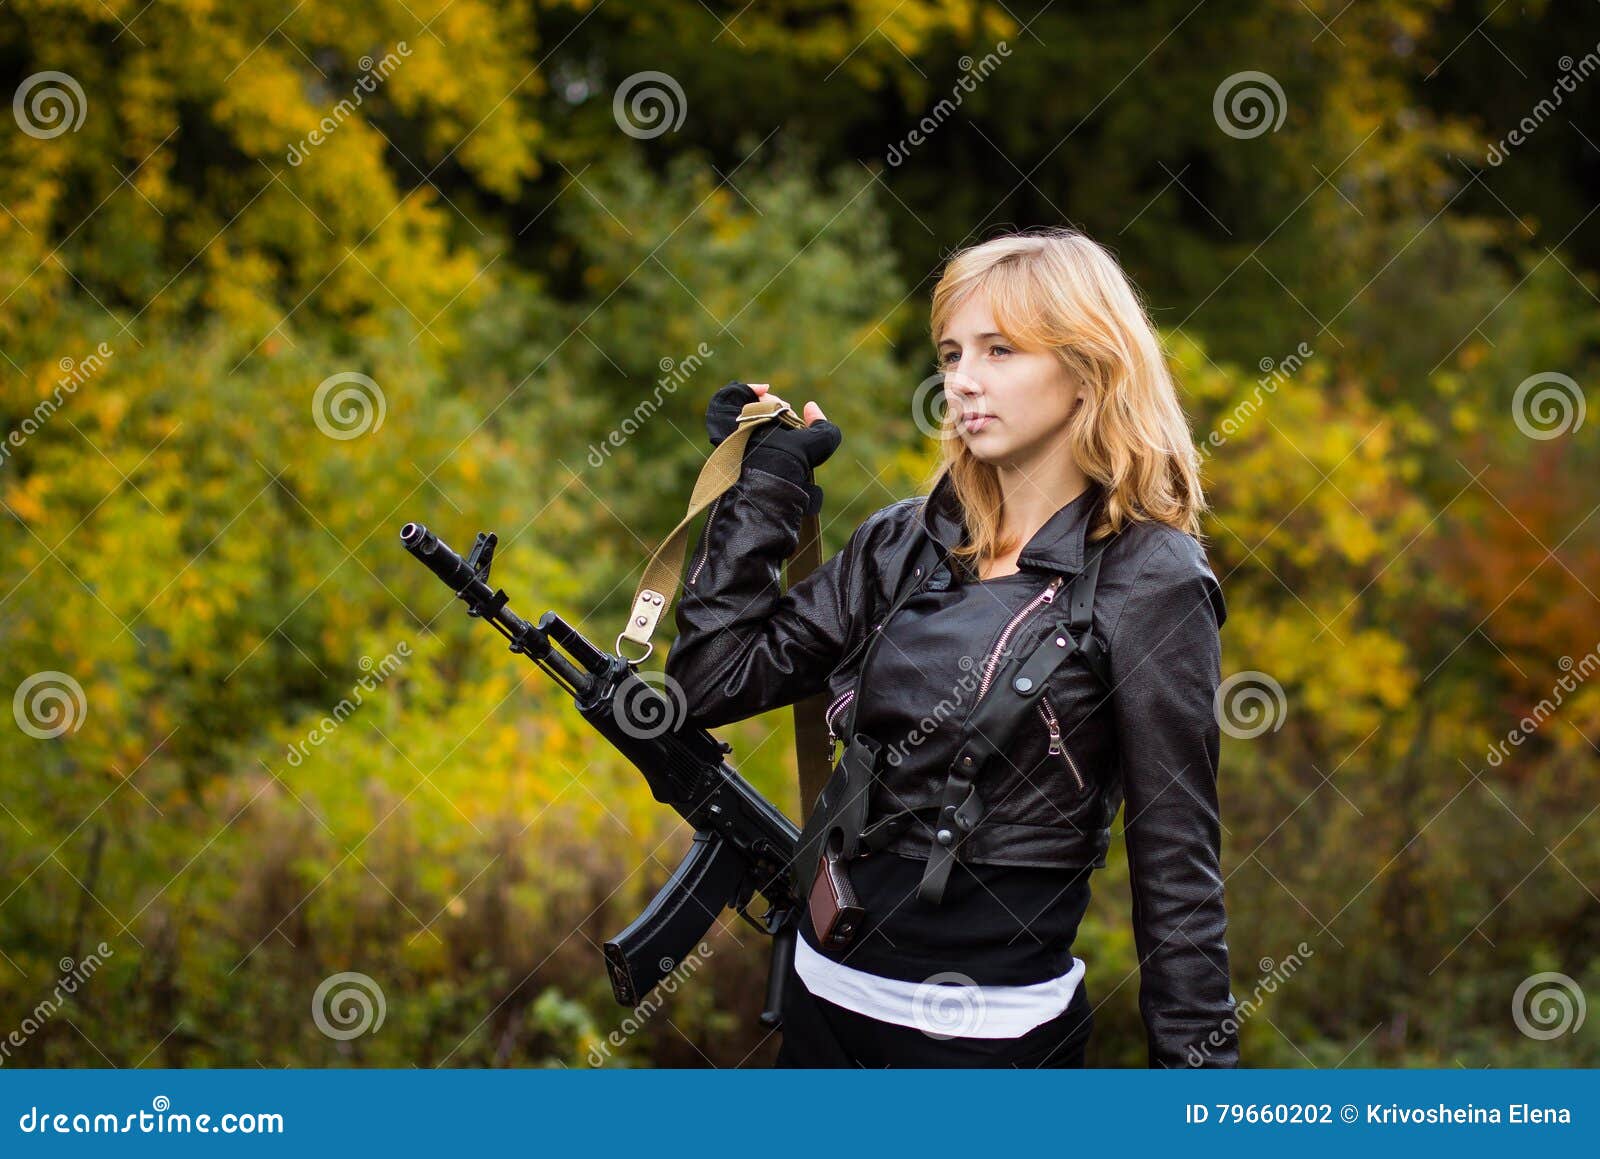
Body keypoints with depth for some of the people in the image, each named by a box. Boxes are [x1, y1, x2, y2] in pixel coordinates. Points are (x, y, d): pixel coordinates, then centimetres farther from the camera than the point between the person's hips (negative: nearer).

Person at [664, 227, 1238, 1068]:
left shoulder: (1149, 581, -10)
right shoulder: (906, 542, 5)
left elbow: (1177, 867, -9)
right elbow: (713, 679, 1)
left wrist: (1196, 1064, -9)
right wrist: (768, 480, 4)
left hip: (998, 1030, -5)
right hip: (828, 998, 5)